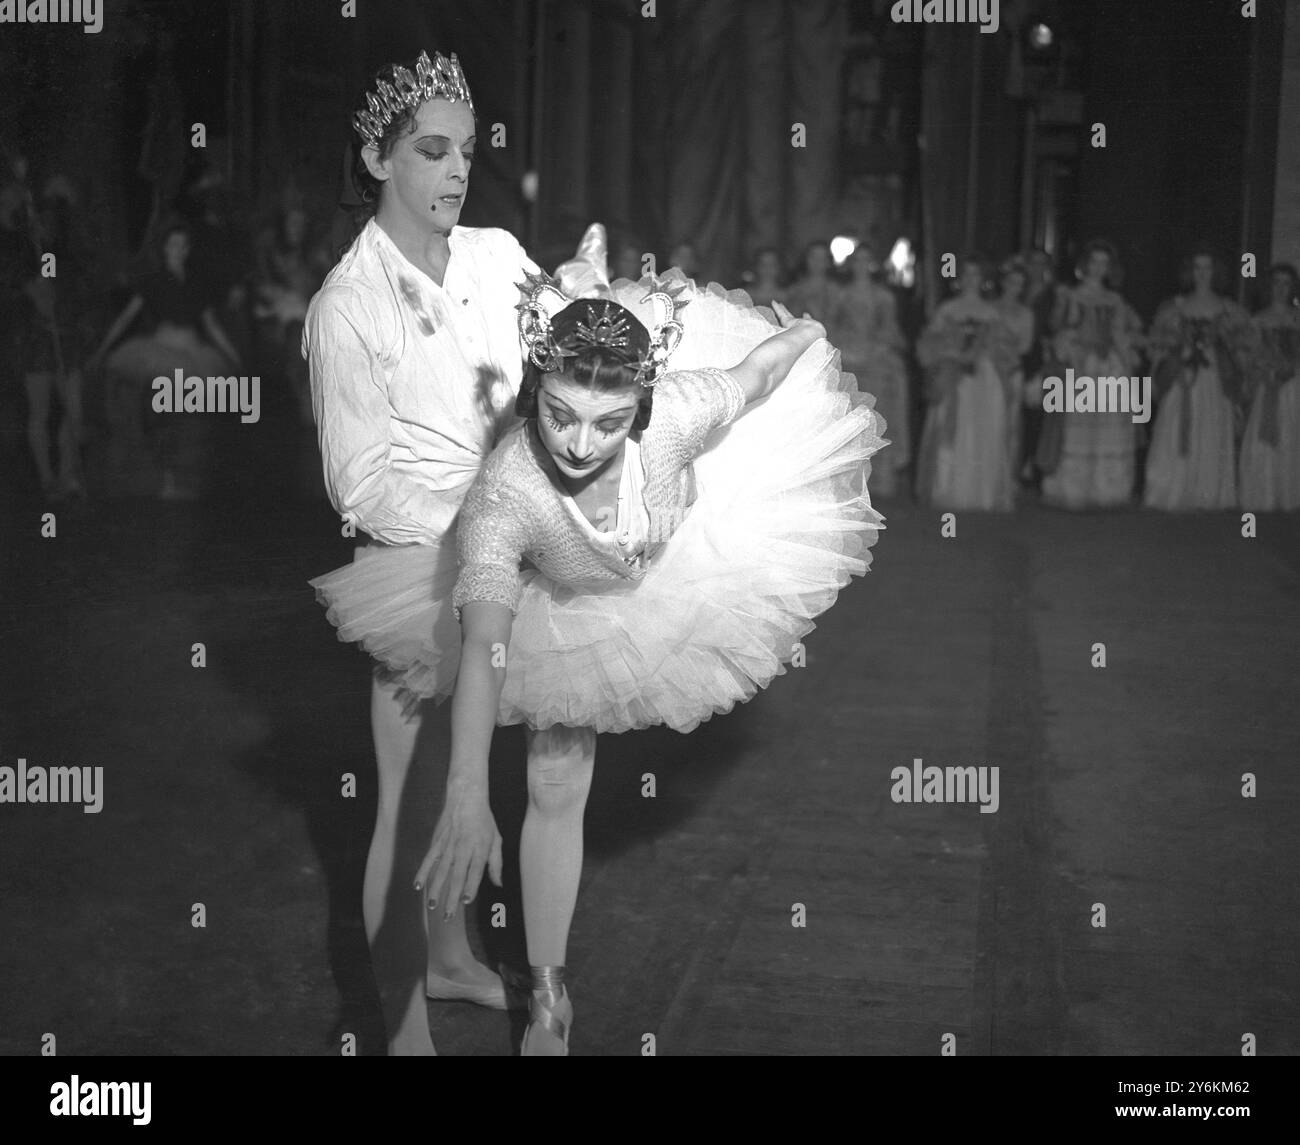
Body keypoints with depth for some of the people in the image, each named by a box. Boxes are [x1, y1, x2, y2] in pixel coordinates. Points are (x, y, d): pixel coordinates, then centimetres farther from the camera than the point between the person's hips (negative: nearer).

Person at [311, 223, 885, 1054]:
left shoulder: (676, 415, -40)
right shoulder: (507, 491, -45)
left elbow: (759, 369, -17)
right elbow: (484, 649, -52)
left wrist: (803, 335, 6)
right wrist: (468, 798, -63)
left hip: (678, 570, 1)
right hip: (568, 618, -1)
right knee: (556, 793, 5)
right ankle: (550, 998, 20)